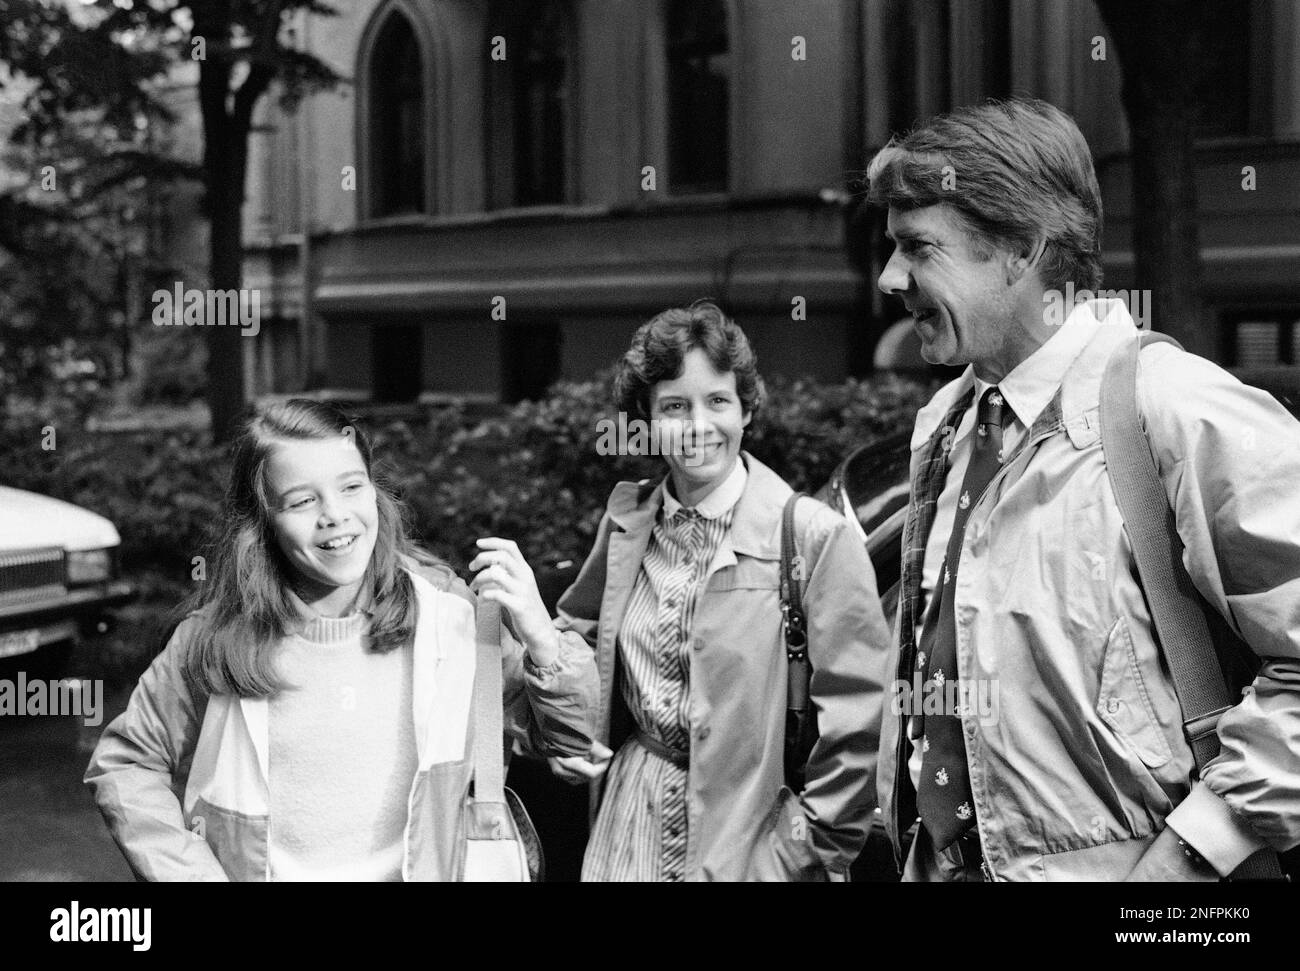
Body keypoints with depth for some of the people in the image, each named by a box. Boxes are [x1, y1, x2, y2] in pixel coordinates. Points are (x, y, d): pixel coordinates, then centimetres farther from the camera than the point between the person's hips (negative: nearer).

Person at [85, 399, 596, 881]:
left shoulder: (445, 613, -13)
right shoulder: (217, 639, -14)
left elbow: (573, 742, -8)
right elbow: (123, 763, -1)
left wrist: (539, 639, -25)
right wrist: (191, 872, -12)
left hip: (415, 870, 1)